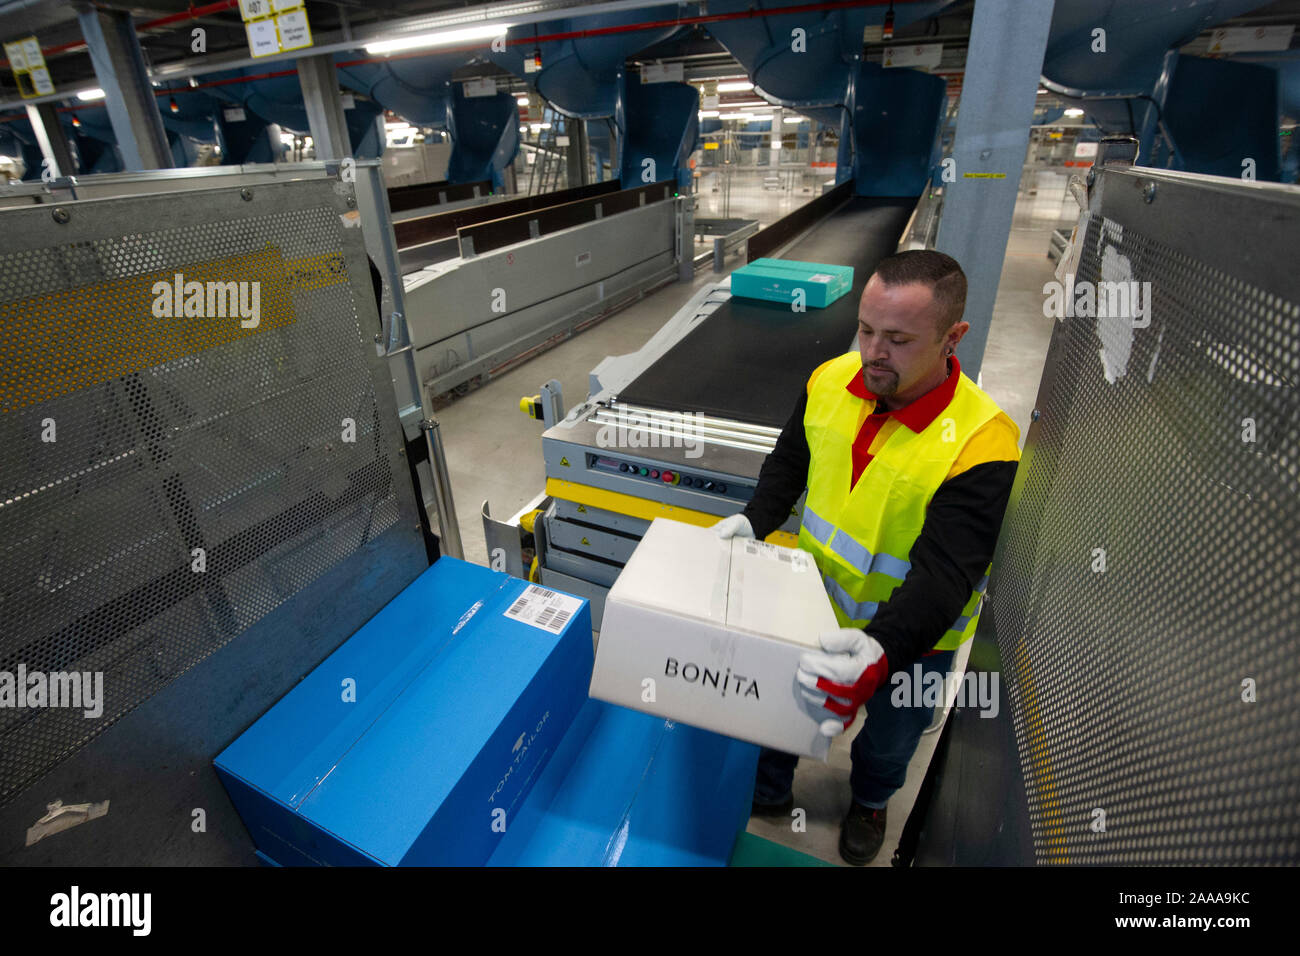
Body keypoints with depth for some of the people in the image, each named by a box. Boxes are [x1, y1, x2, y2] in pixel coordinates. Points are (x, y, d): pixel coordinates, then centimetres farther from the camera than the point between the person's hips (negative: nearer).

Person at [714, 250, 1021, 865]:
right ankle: (770, 792, 57)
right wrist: (754, 521, -14)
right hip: (816, 604, 4)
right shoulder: (831, 382, -15)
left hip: (911, 634, -3)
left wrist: (881, 654, -49)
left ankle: (869, 803, 62)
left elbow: (945, 571, -34)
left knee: (889, 739, 26)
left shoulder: (980, 442, -30)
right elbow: (790, 463, 2)